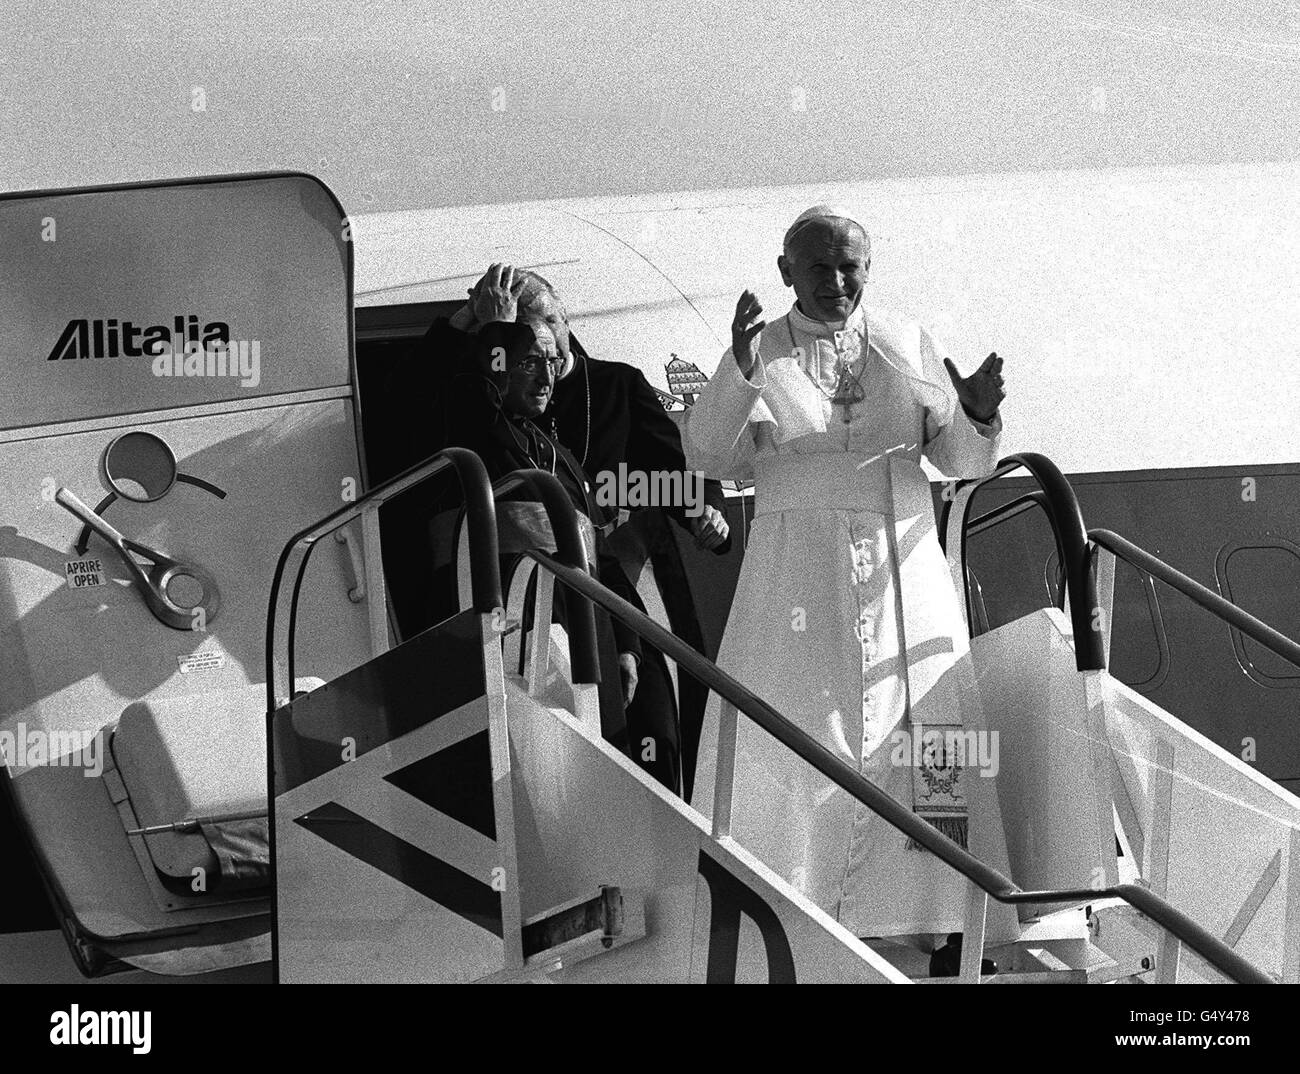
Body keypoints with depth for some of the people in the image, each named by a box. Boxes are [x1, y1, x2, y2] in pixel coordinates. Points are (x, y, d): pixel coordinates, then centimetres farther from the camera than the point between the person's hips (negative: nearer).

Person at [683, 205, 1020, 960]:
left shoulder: (911, 347, 8)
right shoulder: (762, 354, 4)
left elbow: (965, 462, 9)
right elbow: (708, 456, -10)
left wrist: (978, 416, -13)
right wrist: (740, 369, -24)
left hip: (902, 573, 2)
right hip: (798, 577, -1)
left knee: (918, 742, 0)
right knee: (788, 736, -4)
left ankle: (939, 917, 6)